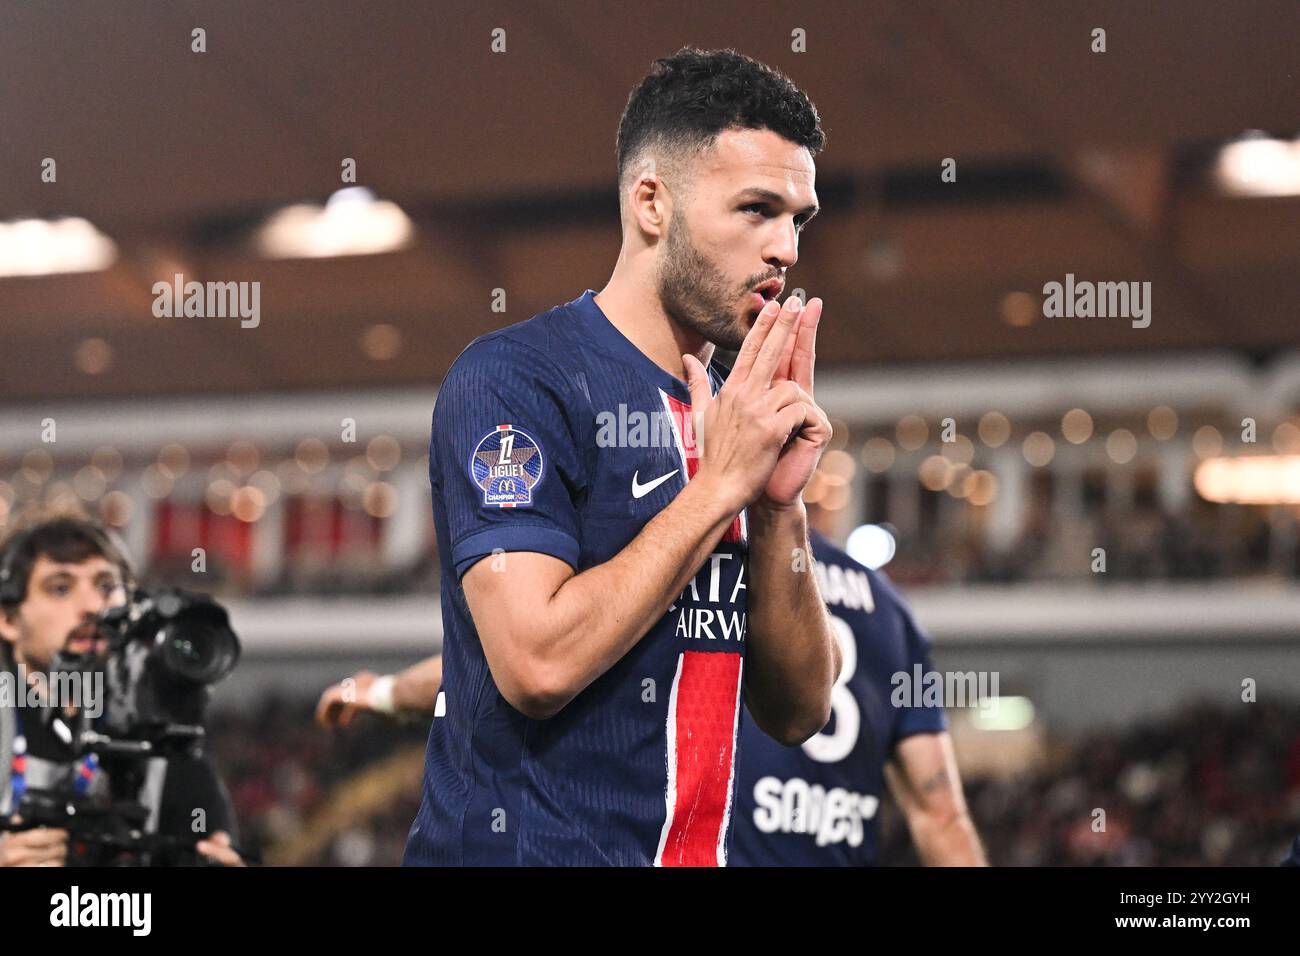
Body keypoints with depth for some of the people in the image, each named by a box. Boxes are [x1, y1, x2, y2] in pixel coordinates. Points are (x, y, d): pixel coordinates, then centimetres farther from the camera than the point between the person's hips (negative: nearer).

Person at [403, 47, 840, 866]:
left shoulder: (735, 413, 9)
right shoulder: (513, 378, -11)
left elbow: (800, 711, 7)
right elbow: (539, 661, -22)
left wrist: (778, 507, -7)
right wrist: (721, 483, -16)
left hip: (695, 848, 7)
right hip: (521, 845, -7)